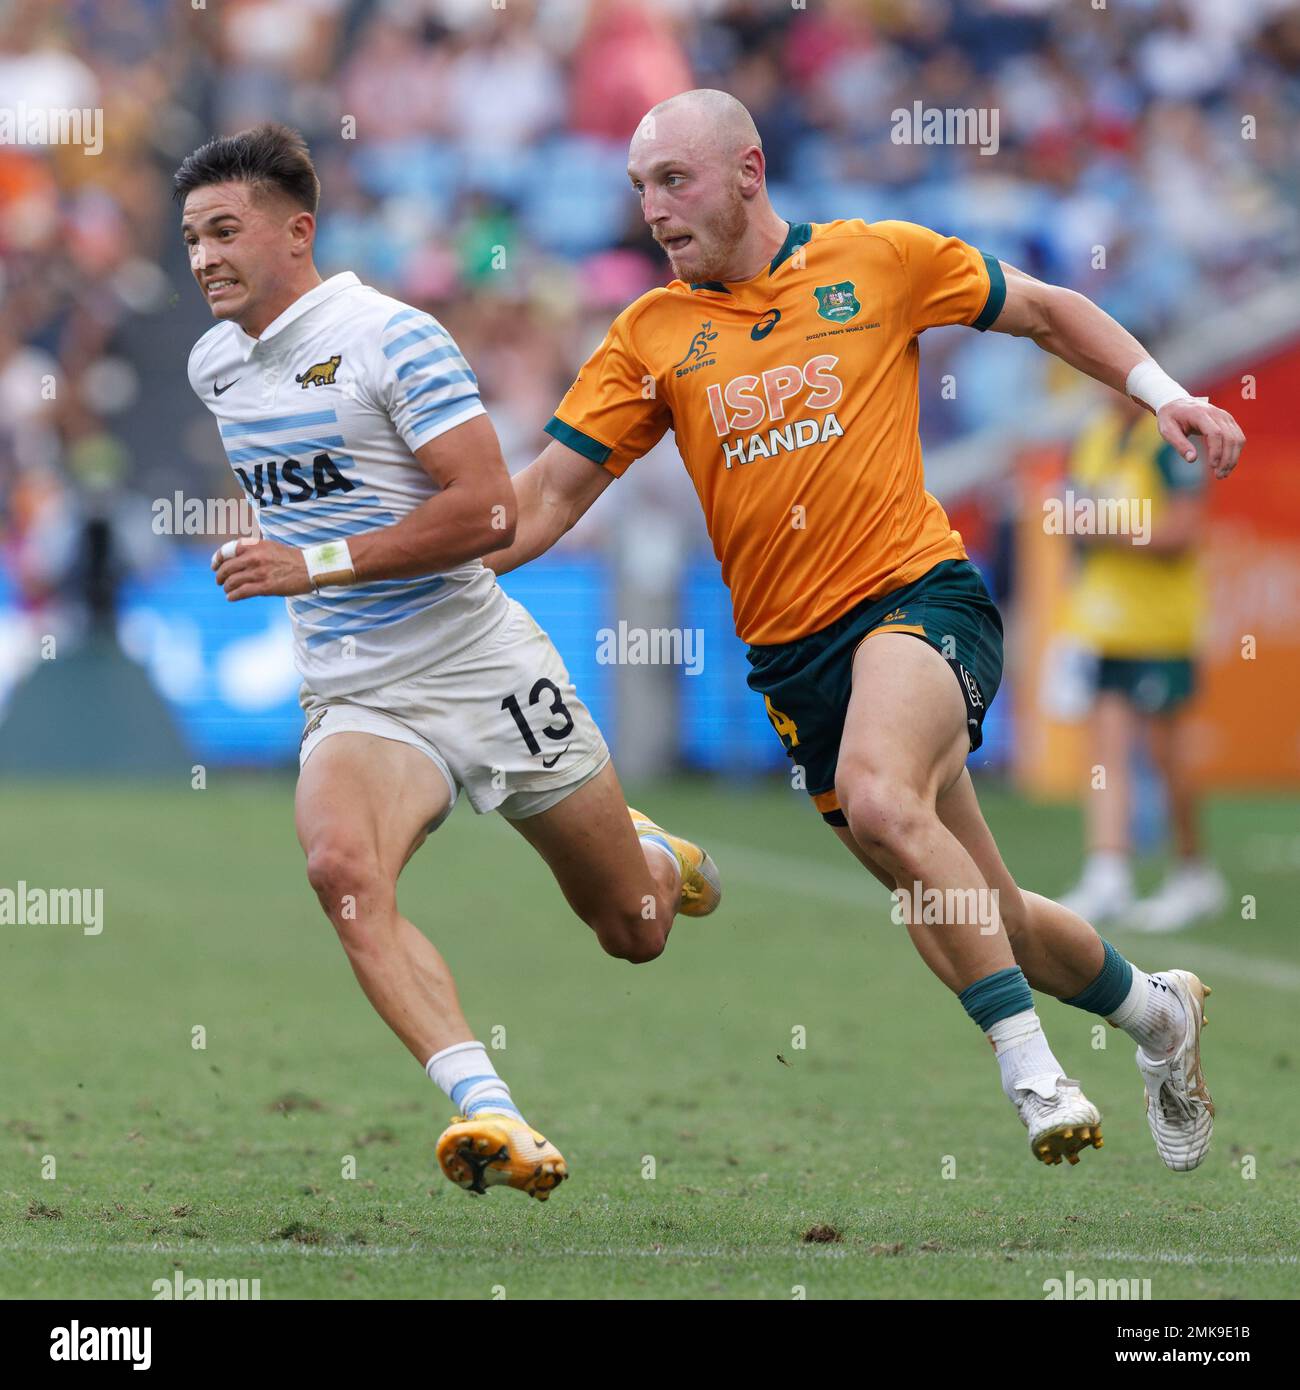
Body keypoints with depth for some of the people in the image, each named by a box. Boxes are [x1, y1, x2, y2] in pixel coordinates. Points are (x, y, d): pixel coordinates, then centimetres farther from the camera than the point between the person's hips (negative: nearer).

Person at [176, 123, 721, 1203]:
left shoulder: (391, 336, -13)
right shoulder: (214, 365, 8)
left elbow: (490, 510, -20)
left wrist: (319, 563, -24)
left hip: (483, 669, -4)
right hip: (355, 701, 4)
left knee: (637, 933, 9)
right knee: (340, 864, -32)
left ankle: (651, 855, 47)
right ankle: (488, 1111, -39)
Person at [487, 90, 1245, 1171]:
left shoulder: (880, 261, 1)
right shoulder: (651, 337, 7)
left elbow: (1046, 311, 13)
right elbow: (552, 492, 3)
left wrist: (1166, 396, 2)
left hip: (919, 593, -4)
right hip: (792, 651, 4)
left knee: (880, 802, -34)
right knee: (982, 916, 9)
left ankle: (1029, 1064, -26)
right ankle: (1154, 1010, 37)